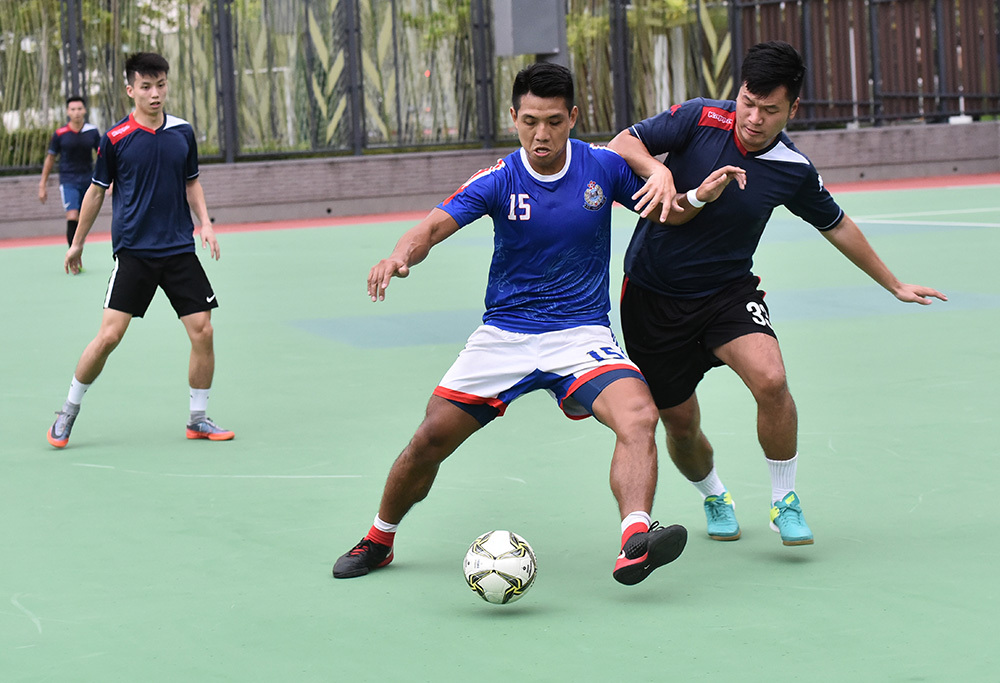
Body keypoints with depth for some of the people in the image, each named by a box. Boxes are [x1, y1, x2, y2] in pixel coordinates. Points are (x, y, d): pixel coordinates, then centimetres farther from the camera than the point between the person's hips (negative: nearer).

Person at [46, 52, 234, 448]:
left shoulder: (183, 133, 5)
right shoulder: (115, 139, -4)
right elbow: (97, 191, 7)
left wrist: (205, 223, 1)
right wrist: (77, 244, 14)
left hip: (180, 250, 3)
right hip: (134, 252, -3)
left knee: (202, 331, -3)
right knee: (109, 335, -10)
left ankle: (198, 419, 12)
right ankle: (69, 411, 9)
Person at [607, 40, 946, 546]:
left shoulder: (795, 171, -8)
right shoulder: (700, 119, -15)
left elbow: (837, 227, 9)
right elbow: (622, 144, -13)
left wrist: (895, 285, 18)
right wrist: (657, 169, -35)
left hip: (727, 291, 0)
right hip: (651, 294, 0)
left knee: (770, 380, -27)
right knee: (680, 424, 6)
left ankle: (784, 501, -5)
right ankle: (714, 497, 41)